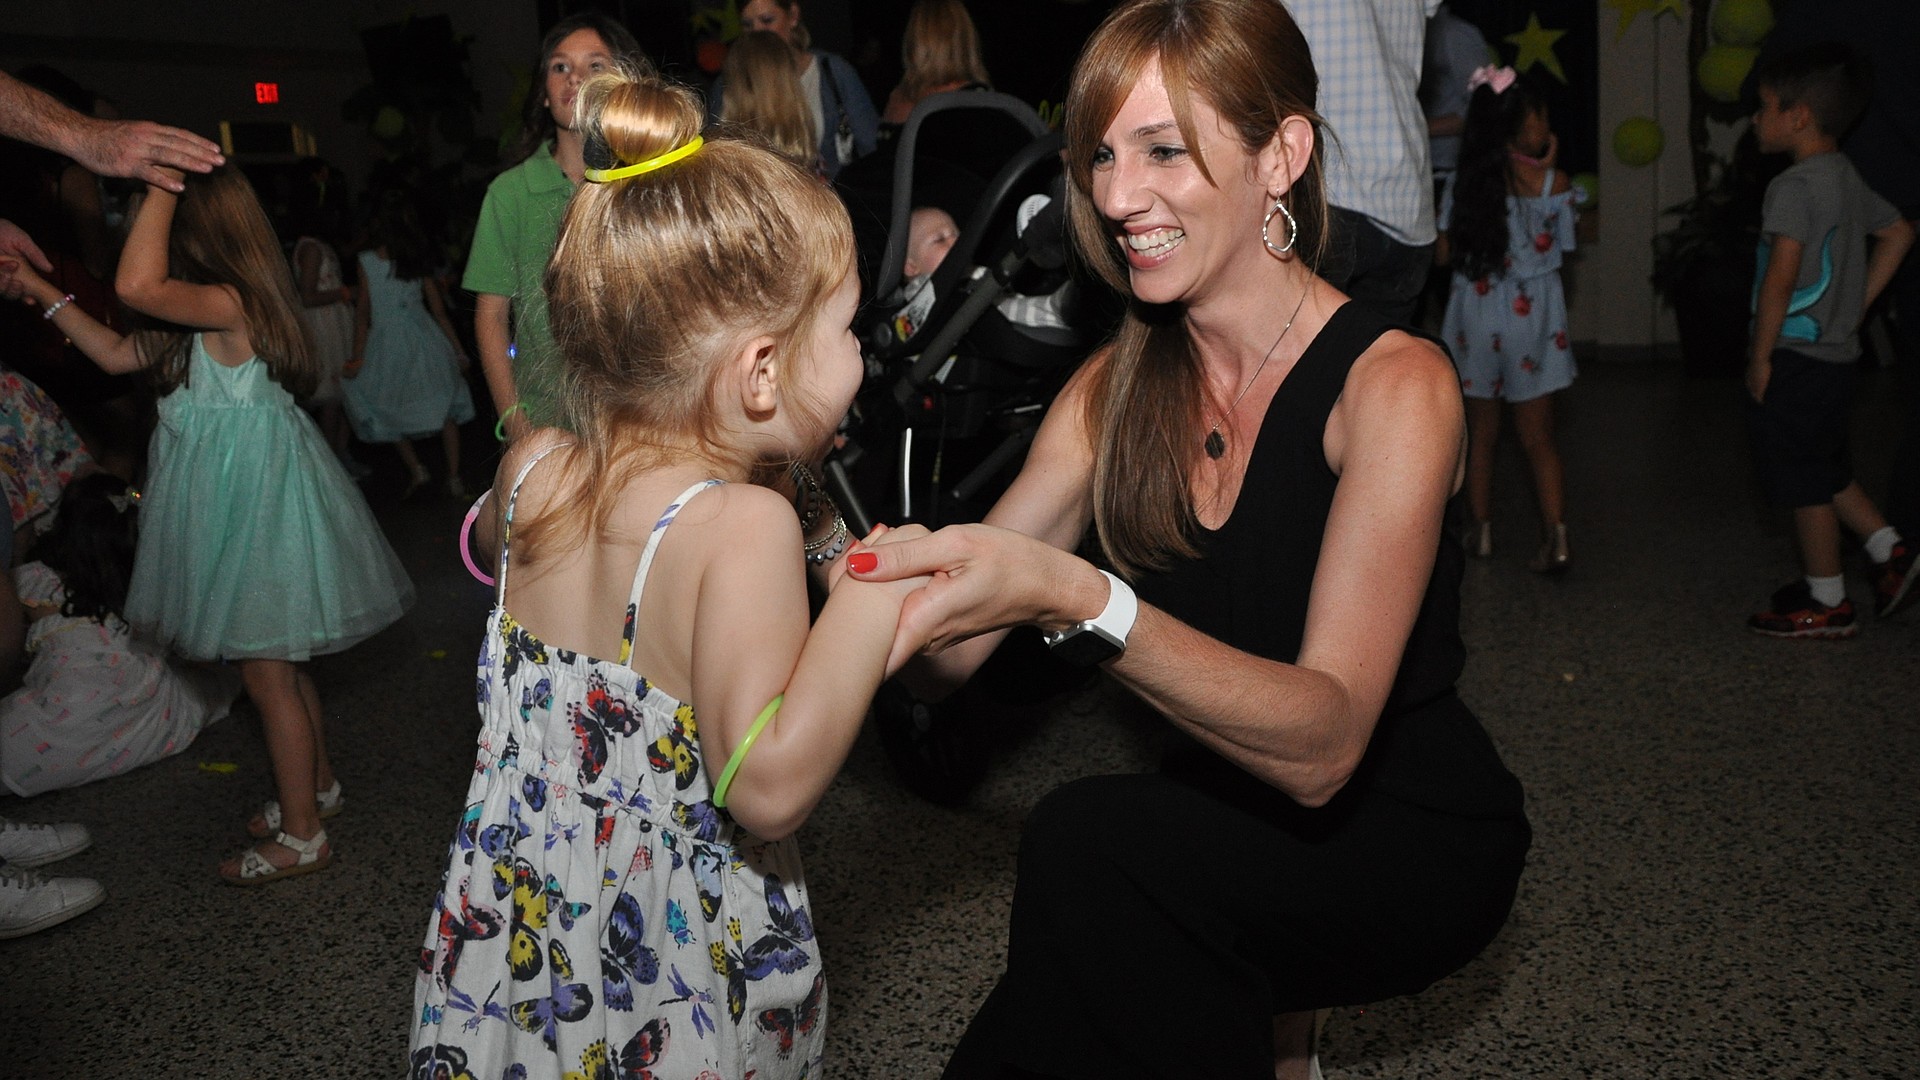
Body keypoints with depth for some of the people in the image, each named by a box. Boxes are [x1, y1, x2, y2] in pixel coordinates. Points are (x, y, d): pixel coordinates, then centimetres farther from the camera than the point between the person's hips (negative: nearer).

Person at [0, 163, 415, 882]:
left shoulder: (234, 302, -21)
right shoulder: (203, 319, 10)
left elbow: (136, 286, -38)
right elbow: (116, 354, 20)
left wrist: (162, 186, -29)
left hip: (257, 498, -10)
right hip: (233, 496, 10)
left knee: (266, 673, 0)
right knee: (278, 663, 21)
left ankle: (301, 837, 12)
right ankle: (316, 782, 39)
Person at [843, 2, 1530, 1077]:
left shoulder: (1393, 384, -18)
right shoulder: (1114, 391, -1)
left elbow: (1322, 744, -29)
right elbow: (951, 649, -7)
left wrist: (1076, 600, -42)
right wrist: (864, 559, -27)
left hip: (1411, 840, -3)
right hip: (1232, 825, 4)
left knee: (1091, 839, -27)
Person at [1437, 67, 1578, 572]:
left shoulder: (1463, 182, -5)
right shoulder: (1553, 183, -9)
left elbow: (1443, 252, -3)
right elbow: (1563, 247, 5)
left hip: (1475, 317, 1)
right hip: (1532, 318, -1)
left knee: (1480, 432, 14)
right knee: (1538, 438, 6)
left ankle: (1481, 531, 22)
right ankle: (1556, 537, 0)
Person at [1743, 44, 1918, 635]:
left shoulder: (1794, 185, -18)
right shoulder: (1848, 179, 10)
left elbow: (1780, 277, -26)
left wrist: (1761, 356, -18)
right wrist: (1856, 305, 19)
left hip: (1797, 359, -9)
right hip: (1836, 351, 9)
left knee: (1805, 481, 2)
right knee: (1823, 470, 23)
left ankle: (1826, 604, 12)